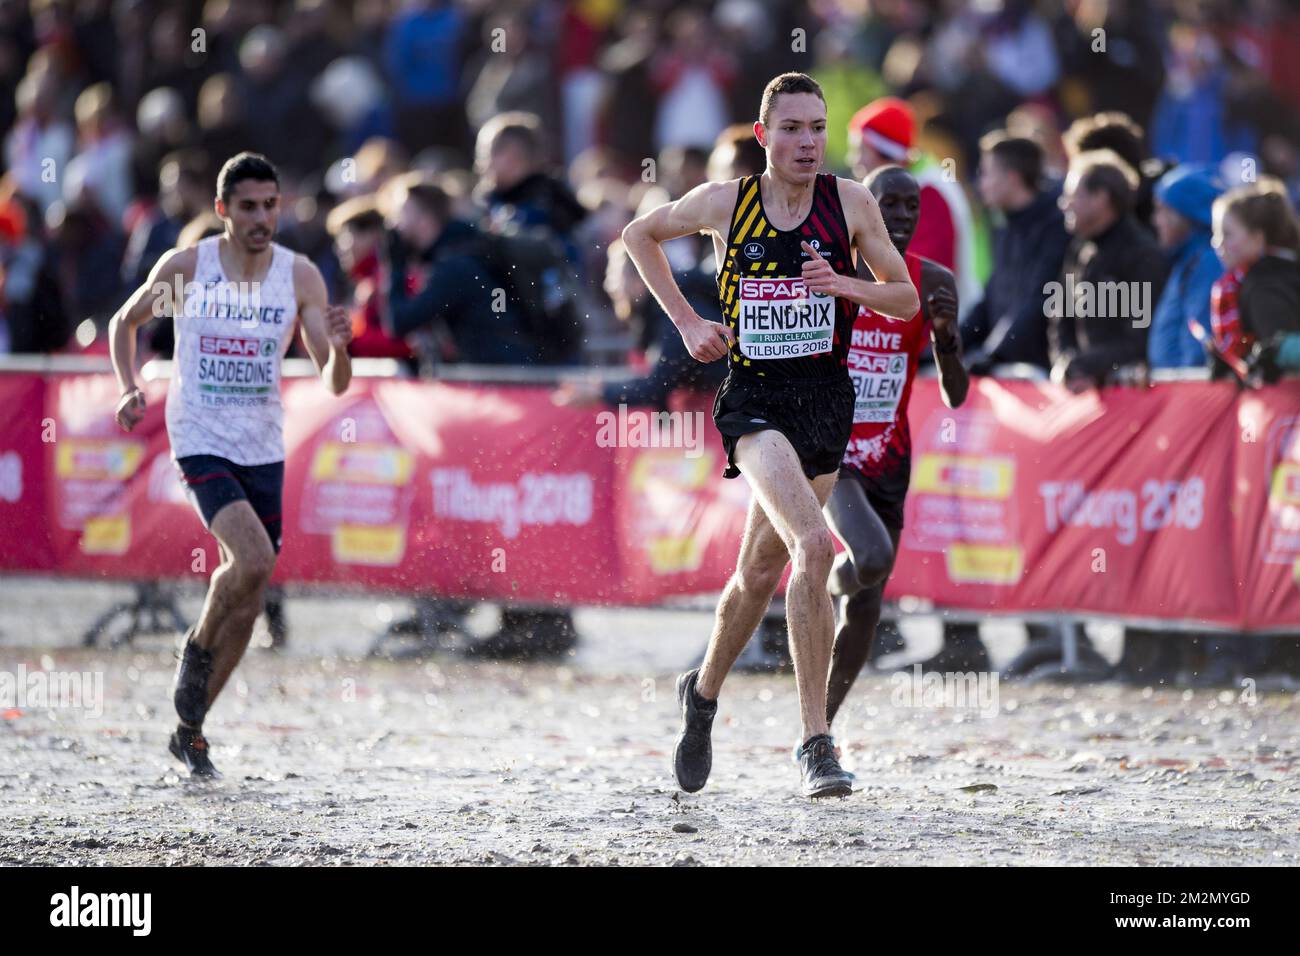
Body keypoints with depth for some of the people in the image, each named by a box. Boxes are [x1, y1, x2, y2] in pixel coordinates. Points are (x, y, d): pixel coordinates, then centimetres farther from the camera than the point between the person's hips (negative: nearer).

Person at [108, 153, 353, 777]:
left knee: (249, 598, 7)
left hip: (264, 450, 4)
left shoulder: (301, 278, -3)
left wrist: (339, 347, -26)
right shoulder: (184, 268, -7)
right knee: (253, 560, -27)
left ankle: (191, 730, 23)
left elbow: (334, 384, -4)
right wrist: (128, 388, -4)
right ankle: (198, 648, 2)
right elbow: (124, 322, 11)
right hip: (201, 442, -4)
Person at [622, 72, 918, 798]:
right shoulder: (725, 202, -3)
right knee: (814, 546, -25)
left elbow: (906, 299, 6)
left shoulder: (850, 202, -1)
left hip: (826, 395, 3)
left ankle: (704, 691, 40)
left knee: (761, 571, 14)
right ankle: (816, 741, -23)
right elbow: (641, 234, 15)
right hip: (753, 397, -3)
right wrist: (686, 320, 7)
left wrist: (845, 285, -14)